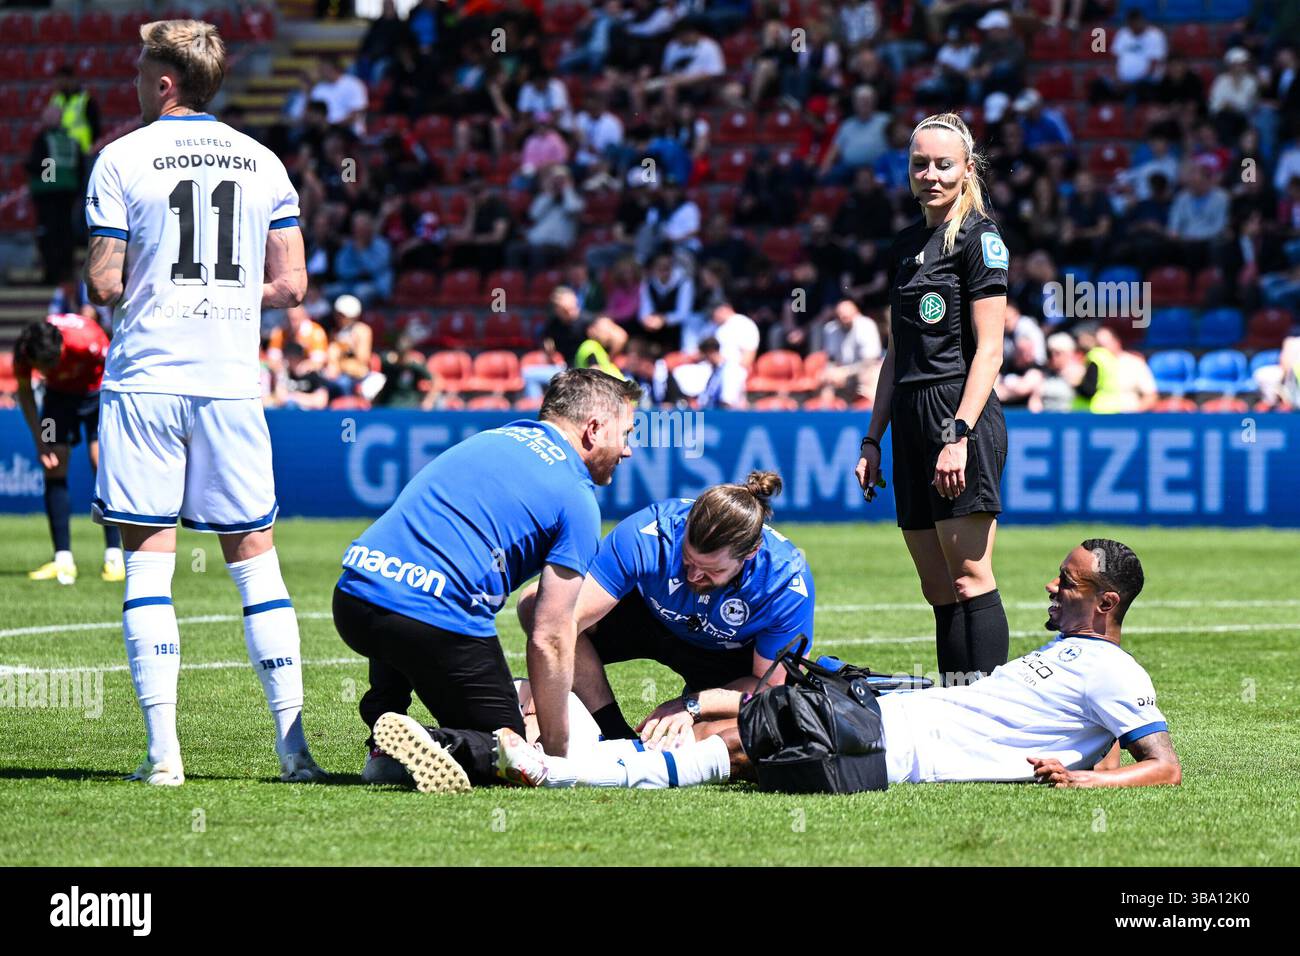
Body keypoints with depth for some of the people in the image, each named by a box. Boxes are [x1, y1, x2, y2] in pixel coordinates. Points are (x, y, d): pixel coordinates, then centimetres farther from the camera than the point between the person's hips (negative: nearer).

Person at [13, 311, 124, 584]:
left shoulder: (86, 340, -39)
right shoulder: (24, 350, -27)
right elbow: (25, 392, -8)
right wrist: (40, 442, -11)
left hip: (98, 390, -3)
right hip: (60, 395, 3)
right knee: (53, 468, -7)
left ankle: (114, 558, -14)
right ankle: (63, 561, -2)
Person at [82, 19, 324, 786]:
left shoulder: (122, 160, -3)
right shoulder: (263, 163, 7)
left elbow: (105, 283, -5)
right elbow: (291, 285, 6)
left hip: (146, 378, -3)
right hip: (232, 382, 3)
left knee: (149, 557, 2)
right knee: (255, 557, 9)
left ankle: (164, 750, -5)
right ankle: (294, 745, 4)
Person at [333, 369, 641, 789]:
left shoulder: (489, 439, 23)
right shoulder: (578, 500, 2)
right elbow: (550, 639, -4)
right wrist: (557, 754, 5)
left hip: (352, 599, 6)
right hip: (439, 622, -6)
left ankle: (385, 742, 16)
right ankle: (435, 747, -22)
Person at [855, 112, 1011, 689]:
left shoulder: (978, 237, -4)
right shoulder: (905, 245, 19)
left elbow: (988, 349, -11)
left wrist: (958, 434, -19)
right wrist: (873, 439, 17)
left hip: (962, 415, -8)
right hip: (910, 419, 8)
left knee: (969, 577, -12)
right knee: (937, 589, 5)